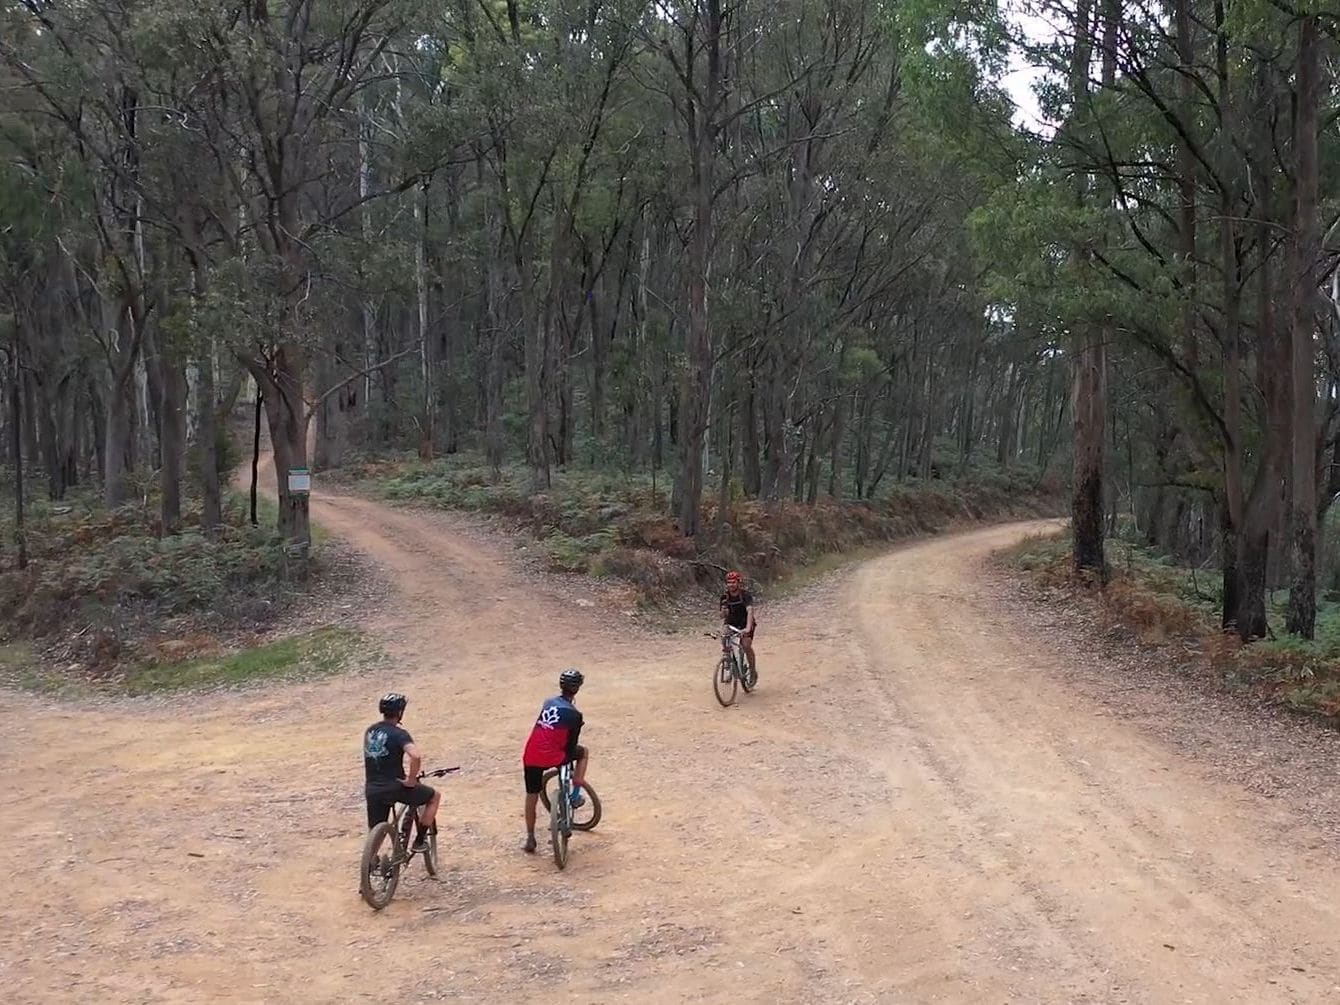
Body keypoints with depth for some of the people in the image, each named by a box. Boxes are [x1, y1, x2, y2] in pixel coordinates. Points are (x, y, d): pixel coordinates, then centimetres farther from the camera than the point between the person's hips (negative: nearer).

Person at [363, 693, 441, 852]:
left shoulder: (369, 731, 10)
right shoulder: (399, 733, -12)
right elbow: (415, 757, -29)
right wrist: (411, 780, -14)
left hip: (372, 790, 6)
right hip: (395, 787, -6)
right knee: (435, 796, 16)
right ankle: (419, 841, 17)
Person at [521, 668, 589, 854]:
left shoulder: (548, 703, 13)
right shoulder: (574, 715, -4)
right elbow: (571, 746, 0)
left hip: (531, 757, 5)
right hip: (553, 758, -4)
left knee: (531, 795, 21)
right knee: (583, 752, 22)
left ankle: (530, 838, 25)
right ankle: (575, 796, 22)